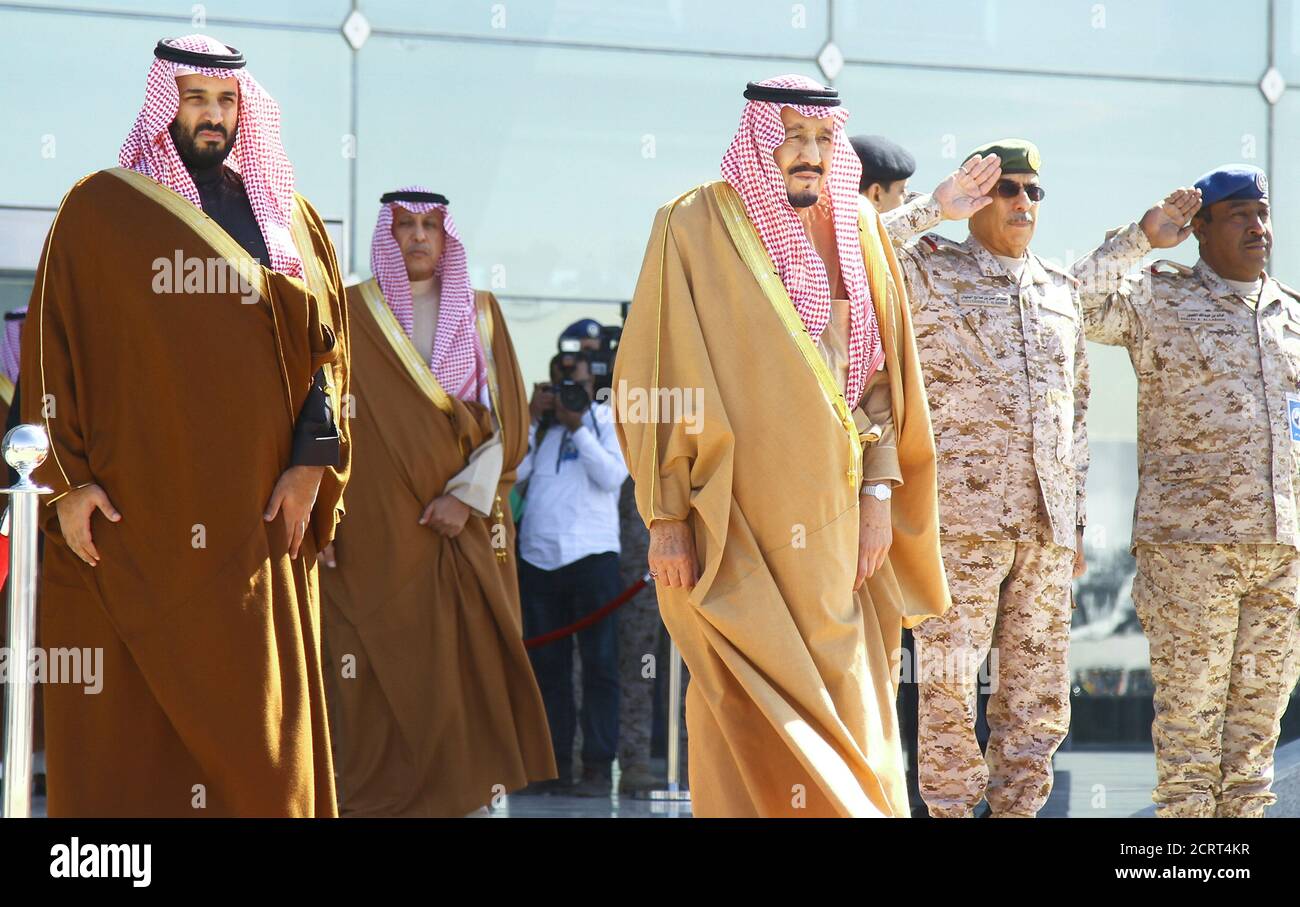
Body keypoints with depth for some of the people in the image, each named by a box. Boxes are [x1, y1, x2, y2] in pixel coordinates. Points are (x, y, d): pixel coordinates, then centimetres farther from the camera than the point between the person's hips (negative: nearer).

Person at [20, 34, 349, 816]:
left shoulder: (288, 217, 13)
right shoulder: (100, 209, 3)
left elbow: (324, 342, 10)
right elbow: (51, 344, 0)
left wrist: (312, 463, -3)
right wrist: (67, 480, -9)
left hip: (255, 514, 3)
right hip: (129, 513, -3)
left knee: (261, 716, 1)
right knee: (125, 726, -3)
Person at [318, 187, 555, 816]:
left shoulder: (478, 312, 11)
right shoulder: (351, 314, 6)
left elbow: (506, 416, 6)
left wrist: (470, 494, -7)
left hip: (463, 527, 2)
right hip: (375, 531, -2)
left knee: (468, 665, -4)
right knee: (382, 675, -6)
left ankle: (471, 797, 0)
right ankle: (380, 801, -3)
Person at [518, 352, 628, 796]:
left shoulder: (606, 419, 9)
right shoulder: (538, 427, 16)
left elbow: (613, 476, -6)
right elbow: (512, 472, 2)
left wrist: (576, 426, -9)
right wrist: (532, 418, -2)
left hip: (592, 555, -3)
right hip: (538, 557, 3)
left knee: (598, 664, -4)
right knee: (546, 666, 4)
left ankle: (599, 766, -6)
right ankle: (555, 763, 8)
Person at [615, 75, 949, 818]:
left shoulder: (856, 232, 8)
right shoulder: (697, 228, -6)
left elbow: (880, 372, 11)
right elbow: (656, 379, -7)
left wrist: (879, 491, 3)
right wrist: (667, 515, -11)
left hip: (833, 517, 4)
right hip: (736, 518, -4)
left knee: (842, 695, 5)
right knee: (751, 707, -3)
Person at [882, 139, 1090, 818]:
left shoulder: (1060, 291, 19)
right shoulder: (929, 271, 3)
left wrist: (1074, 518, 18)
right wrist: (933, 211, -15)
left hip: (1045, 523, 5)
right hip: (961, 513, -5)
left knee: (1036, 688, 6)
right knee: (950, 683, -6)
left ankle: (1015, 808, 13)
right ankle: (950, 810, -1)